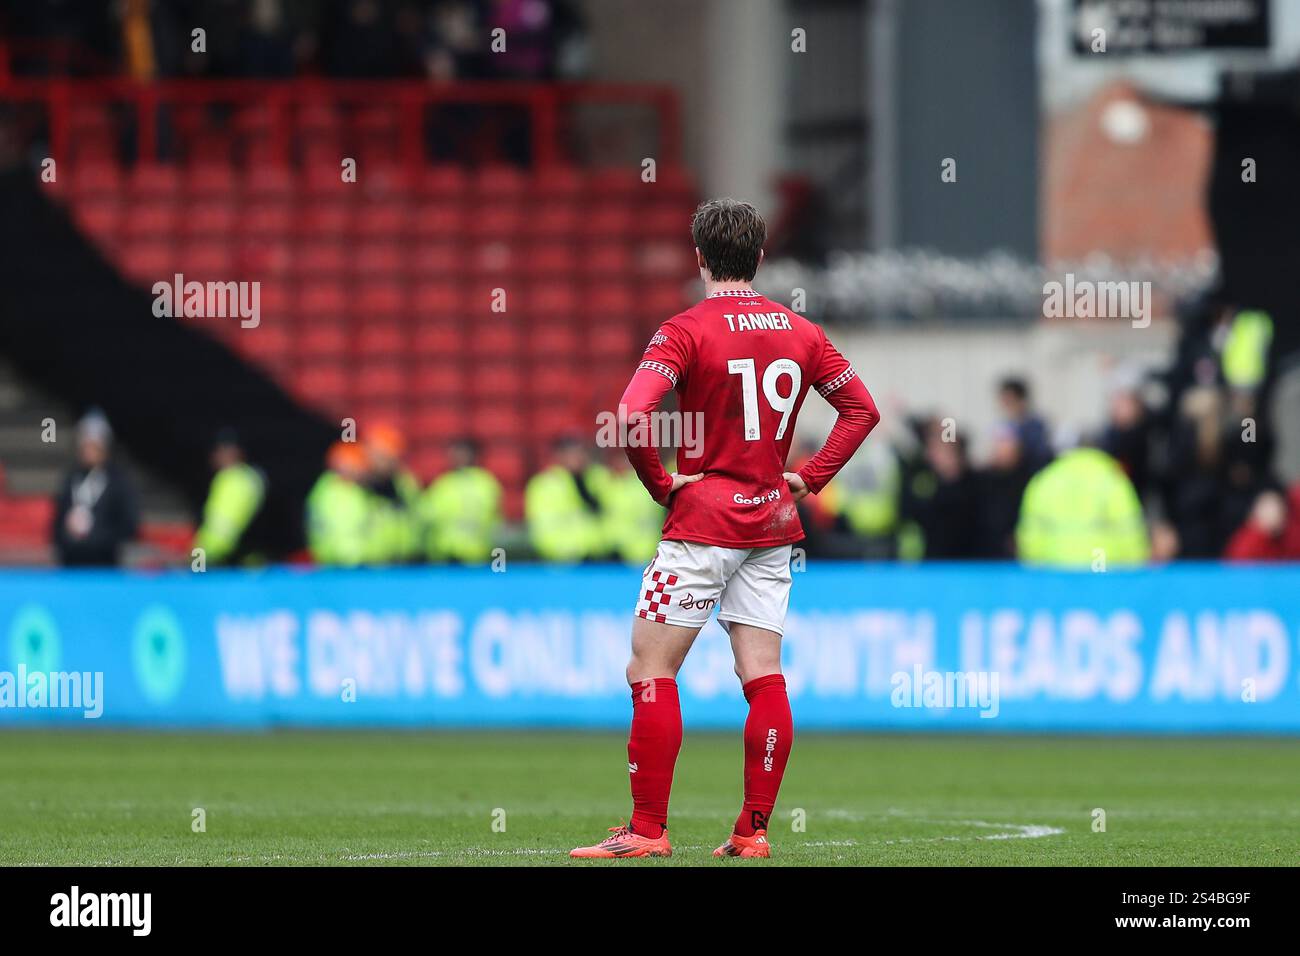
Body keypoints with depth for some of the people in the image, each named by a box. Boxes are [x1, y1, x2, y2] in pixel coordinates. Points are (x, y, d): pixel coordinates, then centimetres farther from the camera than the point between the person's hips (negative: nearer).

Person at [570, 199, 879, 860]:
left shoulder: (687, 331, -11)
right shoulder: (800, 332, 6)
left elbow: (632, 415, -24)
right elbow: (862, 408, 15)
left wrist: (661, 484, -11)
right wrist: (810, 478, 12)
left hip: (703, 523, -6)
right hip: (773, 526, 6)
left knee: (650, 670, -1)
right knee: (763, 676, 5)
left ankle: (648, 829, -4)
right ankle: (754, 830, 4)